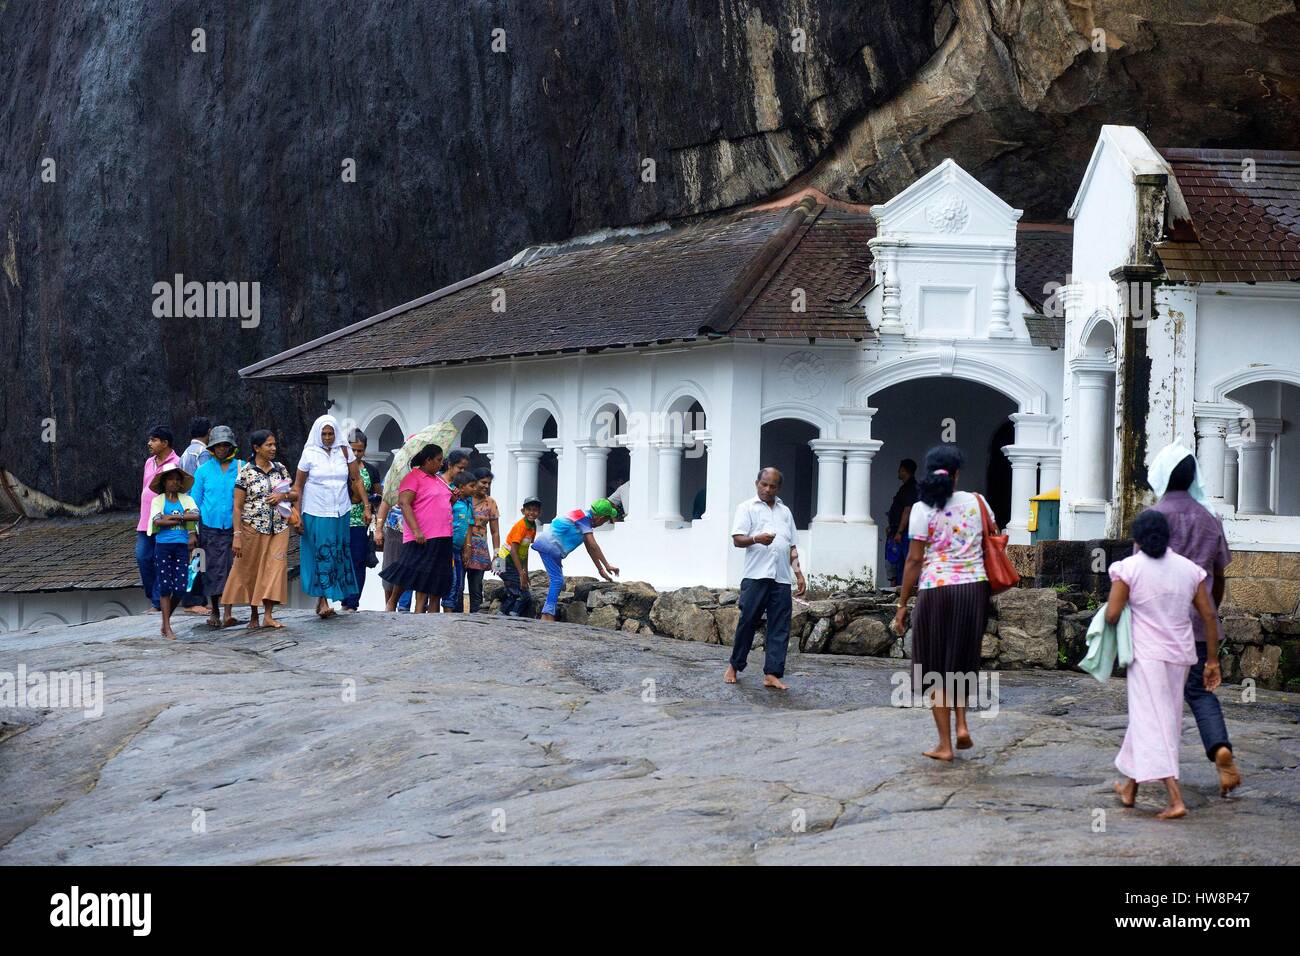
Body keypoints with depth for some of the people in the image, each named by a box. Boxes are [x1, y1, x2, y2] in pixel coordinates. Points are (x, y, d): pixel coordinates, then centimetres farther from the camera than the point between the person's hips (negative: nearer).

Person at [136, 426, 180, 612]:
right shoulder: (149, 462, 17)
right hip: (146, 522, 8)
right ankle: (152, 596, 17)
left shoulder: (176, 463, -8)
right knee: (142, 557, 3)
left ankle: (157, 602, 2)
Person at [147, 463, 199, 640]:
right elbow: (157, 521, -11)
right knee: (165, 586, -3)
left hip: (182, 546, 2)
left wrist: (173, 516, -11)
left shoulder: (186, 499, 11)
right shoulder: (157, 500, 5)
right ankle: (167, 628, 2)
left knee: (180, 588, -2)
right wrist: (183, 518, -7)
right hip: (163, 545, -2)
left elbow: (196, 515, -7)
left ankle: (165, 621, 19)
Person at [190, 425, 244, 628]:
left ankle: (228, 613, -9)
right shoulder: (203, 470, 5)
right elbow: (195, 501, 8)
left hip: (233, 527, -1)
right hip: (210, 526, 1)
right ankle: (214, 611, 19)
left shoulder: (241, 467, 3)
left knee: (232, 568, -7)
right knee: (213, 569, 5)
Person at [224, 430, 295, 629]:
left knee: (275, 568, -5)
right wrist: (237, 535, -13)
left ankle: (268, 615, -4)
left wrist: (283, 496, -7)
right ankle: (254, 615, 17)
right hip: (253, 530, -3)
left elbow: (295, 494, 16)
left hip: (279, 529, 3)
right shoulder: (246, 472, -6)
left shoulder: (280, 469, 7)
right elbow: (237, 506, -7)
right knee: (251, 571, 4)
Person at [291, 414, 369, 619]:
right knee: (321, 554, -7)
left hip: (340, 512, 3)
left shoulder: (344, 451, 3)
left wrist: (366, 506, -3)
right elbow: (298, 486, 1)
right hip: (316, 513, -3)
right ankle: (323, 601, -7)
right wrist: (297, 514, -5)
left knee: (338, 555, 5)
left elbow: (357, 480, 5)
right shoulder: (310, 454, -3)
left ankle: (322, 600, 14)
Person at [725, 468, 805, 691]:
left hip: (782, 579, 4)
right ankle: (734, 666, 15)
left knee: (779, 628, -2)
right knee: (747, 622, -2)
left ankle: (772, 674, -2)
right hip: (755, 577, -4)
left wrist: (798, 573, 13)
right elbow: (737, 539, -4)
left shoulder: (785, 511, 22)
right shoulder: (747, 508, 7)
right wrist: (757, 539, -24)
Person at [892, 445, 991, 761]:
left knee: (936, 667, 6)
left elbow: (914, 560, -7)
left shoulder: (923, 509, -6)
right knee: (962, 660, 21)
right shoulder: (976, 502, 3)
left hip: (936, 590, -3)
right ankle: (962, 724, 6)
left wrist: (902, 604, -2)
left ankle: (945, 744, 6)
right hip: (974, 589, 3)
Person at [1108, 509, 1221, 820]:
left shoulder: (1129, 568, -8)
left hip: (1148, 656, -5)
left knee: (1152, 724, -3)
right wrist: (1212, 660, 11)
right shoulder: (1189, 569, 5)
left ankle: (1176, 800, -14)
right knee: (1147, 716, 19)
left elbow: (1112, 615, -14)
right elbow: (1208, 615, 6)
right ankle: (1131, 787, 31)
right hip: (1181, 655, 5)